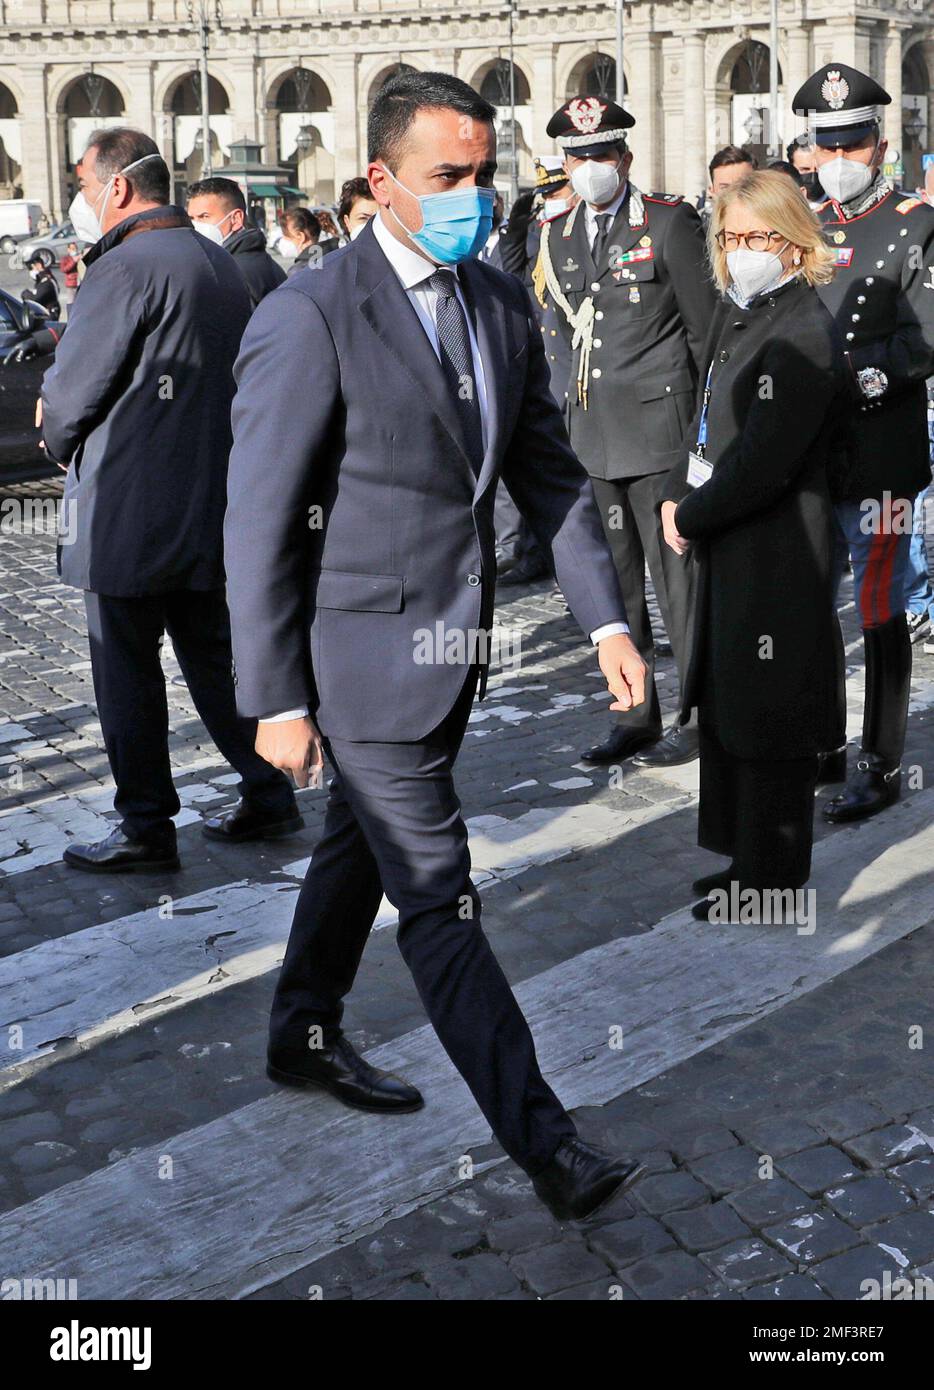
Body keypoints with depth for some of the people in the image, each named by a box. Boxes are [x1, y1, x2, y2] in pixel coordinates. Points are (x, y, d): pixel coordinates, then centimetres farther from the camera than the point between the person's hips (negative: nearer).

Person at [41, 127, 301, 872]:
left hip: (131, 511, -8)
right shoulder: (218, 262, 11)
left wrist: (62, 444, 7)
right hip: (215, 505, 8)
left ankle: (146, 828, 10)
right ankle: (269, 793, 20)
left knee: (127, 672, 3)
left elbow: (71, 393, -13)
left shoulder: (125, 268, -15)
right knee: (215, 654, 16)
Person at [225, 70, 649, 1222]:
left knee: (360, 847, 23)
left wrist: (605, 618, 3)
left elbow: (548, 471, 11)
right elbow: (260, 524, -15)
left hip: (455, 646, 8)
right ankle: (541, 1141, 7)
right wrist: (276, 701, -15)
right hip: (366, 653, -8)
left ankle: (304, 1038, 43)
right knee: (438, 901, -1)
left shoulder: (500, 303, 6)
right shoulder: (310, 318, -17)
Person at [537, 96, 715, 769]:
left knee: (675, 575, -3)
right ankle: (636, 716, 19)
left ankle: (700, 718, 8)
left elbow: (706, 329, -3)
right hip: (592, 432, 6)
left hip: (658, 425, -6)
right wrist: (585, 393, 17)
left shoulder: (671, 222, -4)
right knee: (614, 579, 10)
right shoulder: (556, 237, 12)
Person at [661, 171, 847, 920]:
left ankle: (772, 881, 15)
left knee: (767, 717, 1)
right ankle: (745, 855, 34)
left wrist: (693, 517, -12)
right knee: (724, 705, 18)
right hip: (728, 547, 10)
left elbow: (763, 463, -23)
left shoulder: (804, 335, -18)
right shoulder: (735, 315, 11)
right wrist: (676, 493, 2)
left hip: (779, 556, -10)